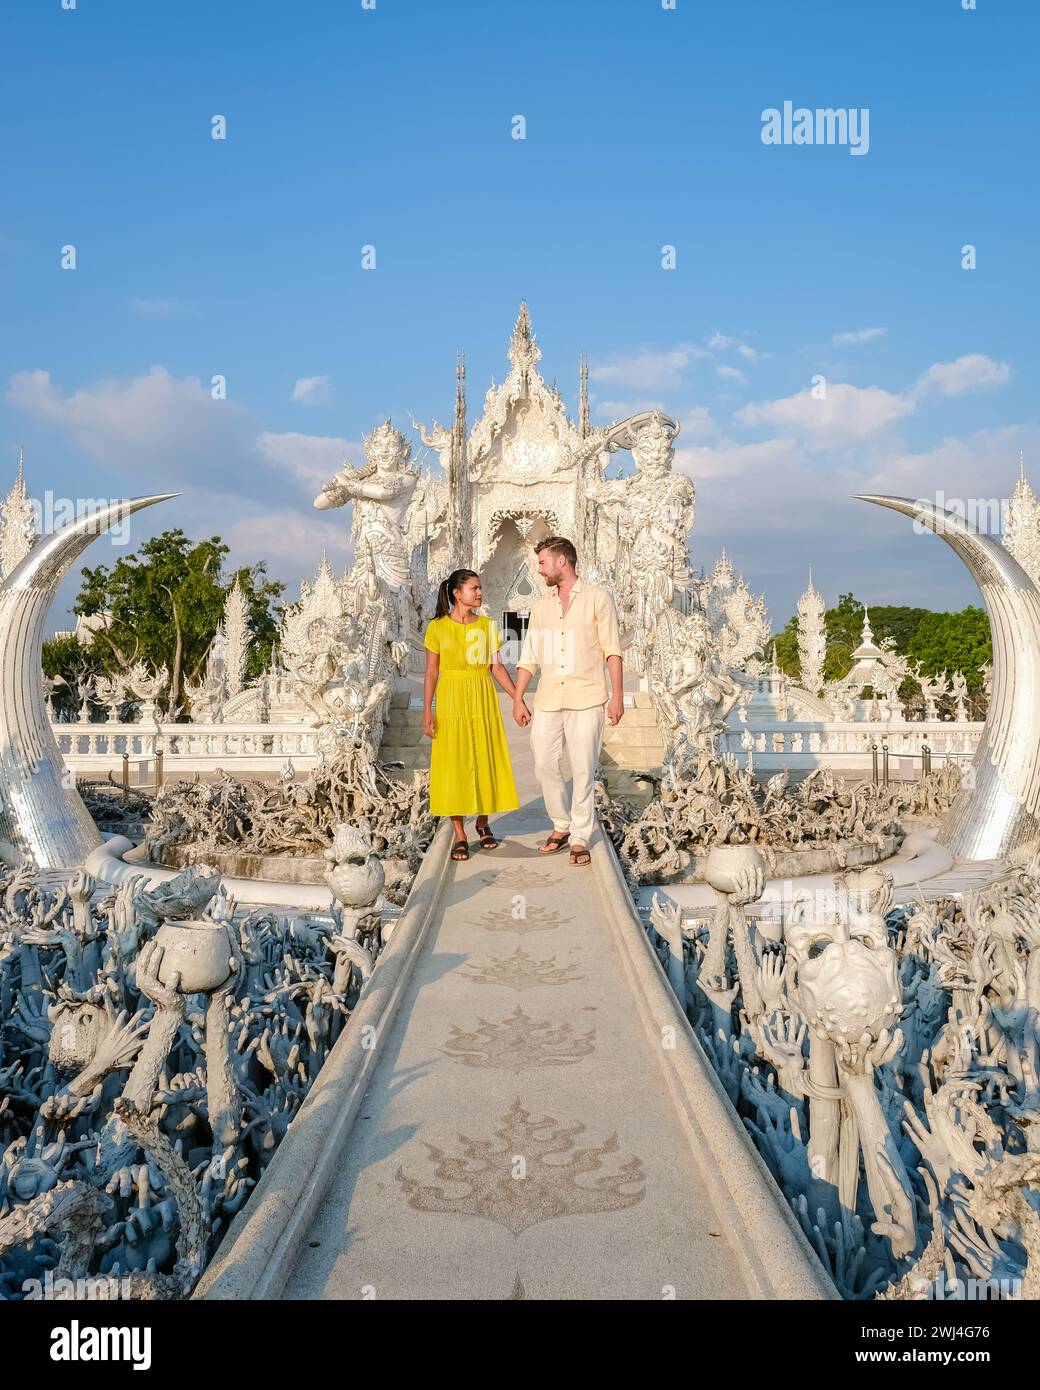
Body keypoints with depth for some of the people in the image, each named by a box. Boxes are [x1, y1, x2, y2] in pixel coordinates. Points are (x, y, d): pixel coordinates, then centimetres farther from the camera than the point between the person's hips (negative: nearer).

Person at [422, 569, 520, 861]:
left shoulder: (487, 625, 6)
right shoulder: (437, 627, -1)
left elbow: (496, 667, 6)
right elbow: (431, 672, -1)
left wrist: (517, 698, -1)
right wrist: (427, 711, -7)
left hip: (483, 701, 3)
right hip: (451, 701, -2)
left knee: (485, 761, 6)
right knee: (454, 764, -2)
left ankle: (483, 822, 25)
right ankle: (459, 835, 6)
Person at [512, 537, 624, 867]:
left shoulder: (597, 598, 0)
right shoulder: (541, 606, 13)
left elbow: (612, 651, -3)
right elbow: (529, 658, 14)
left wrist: (617, 695, -8)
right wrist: (518, 699, 10)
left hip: (586, 700, -4)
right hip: (547, 700, 5)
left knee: (583, 771, -1)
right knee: (545, 766, 5)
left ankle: (580, 839, 8)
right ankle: (561, 826, 23)